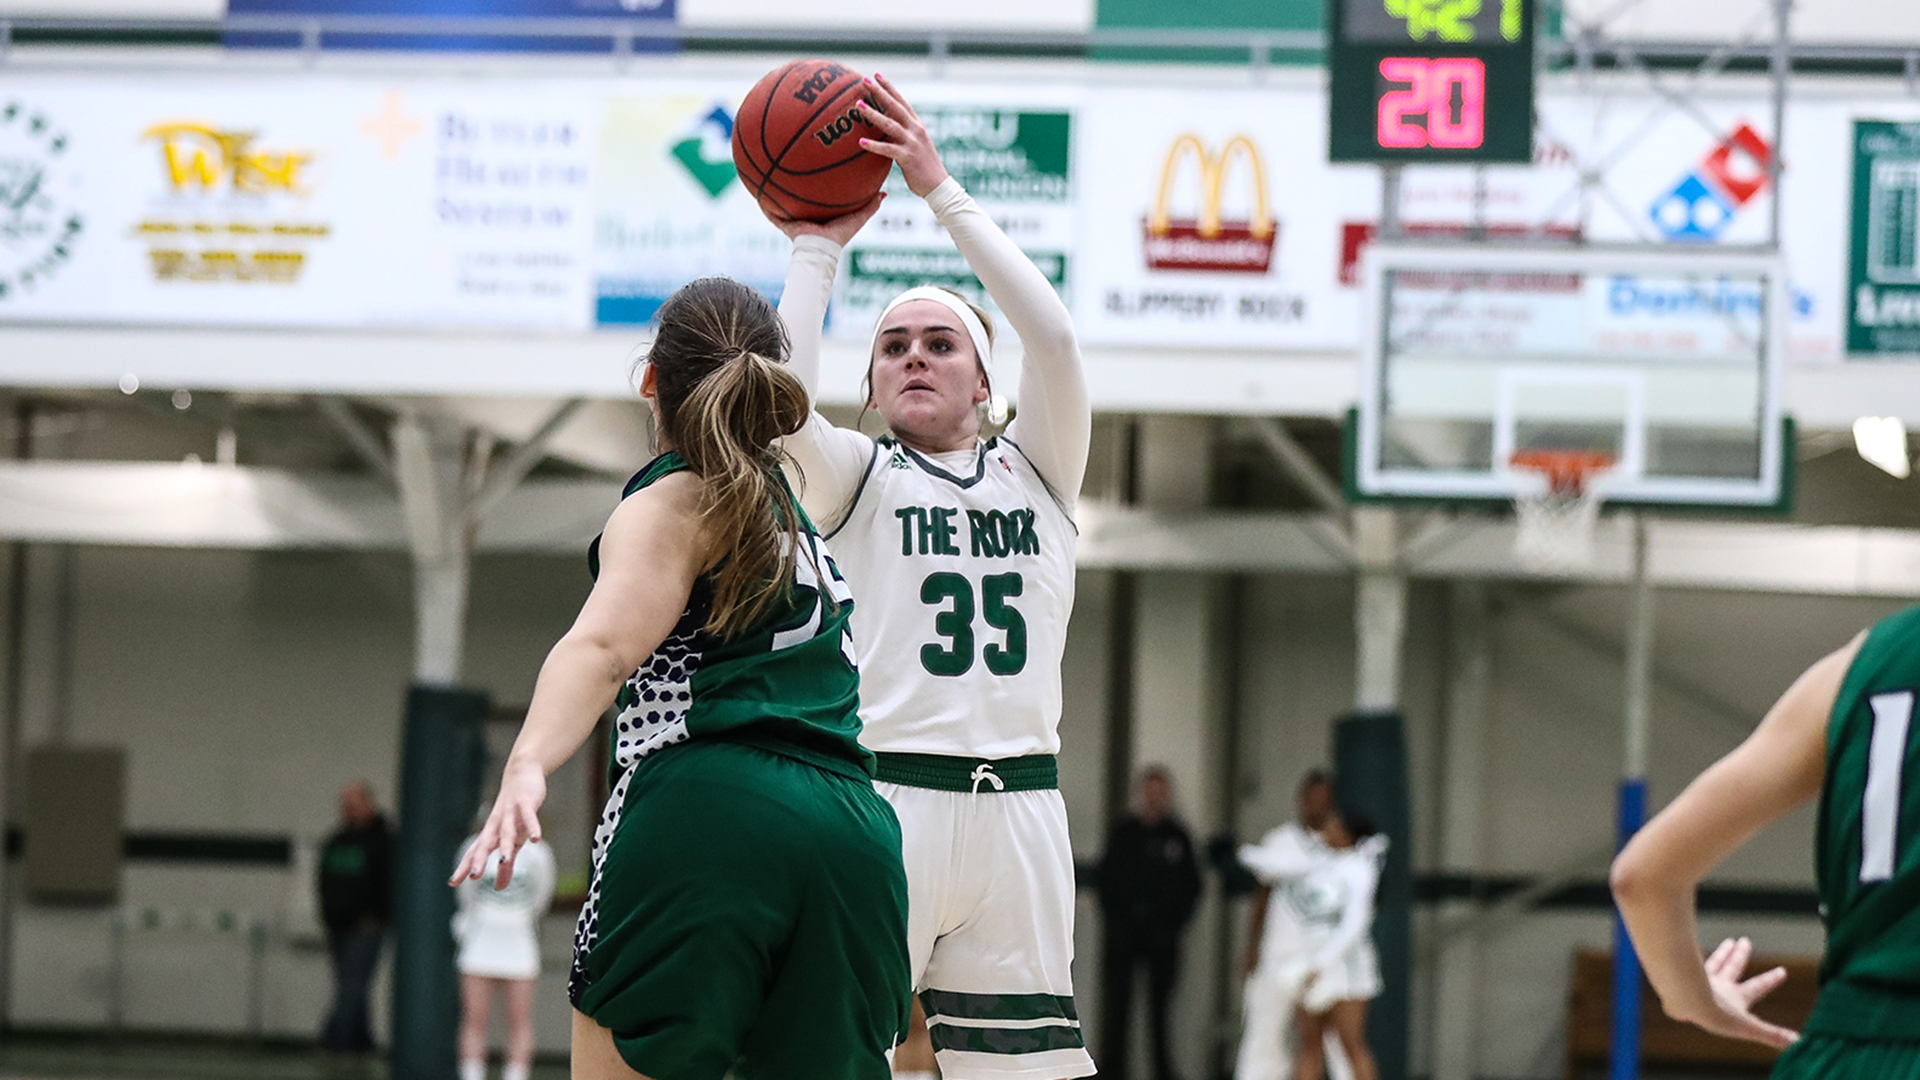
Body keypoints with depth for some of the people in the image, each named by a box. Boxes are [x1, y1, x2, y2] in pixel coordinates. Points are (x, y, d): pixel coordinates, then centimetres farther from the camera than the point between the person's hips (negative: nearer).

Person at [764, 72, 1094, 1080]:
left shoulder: (1037, 472, 17)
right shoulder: (857, 477, 12)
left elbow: (1054, 338, 1)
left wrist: (942, 191, 1)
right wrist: (818, 247, 3)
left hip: (1018, 804, 3)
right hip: (885, 797, -3)